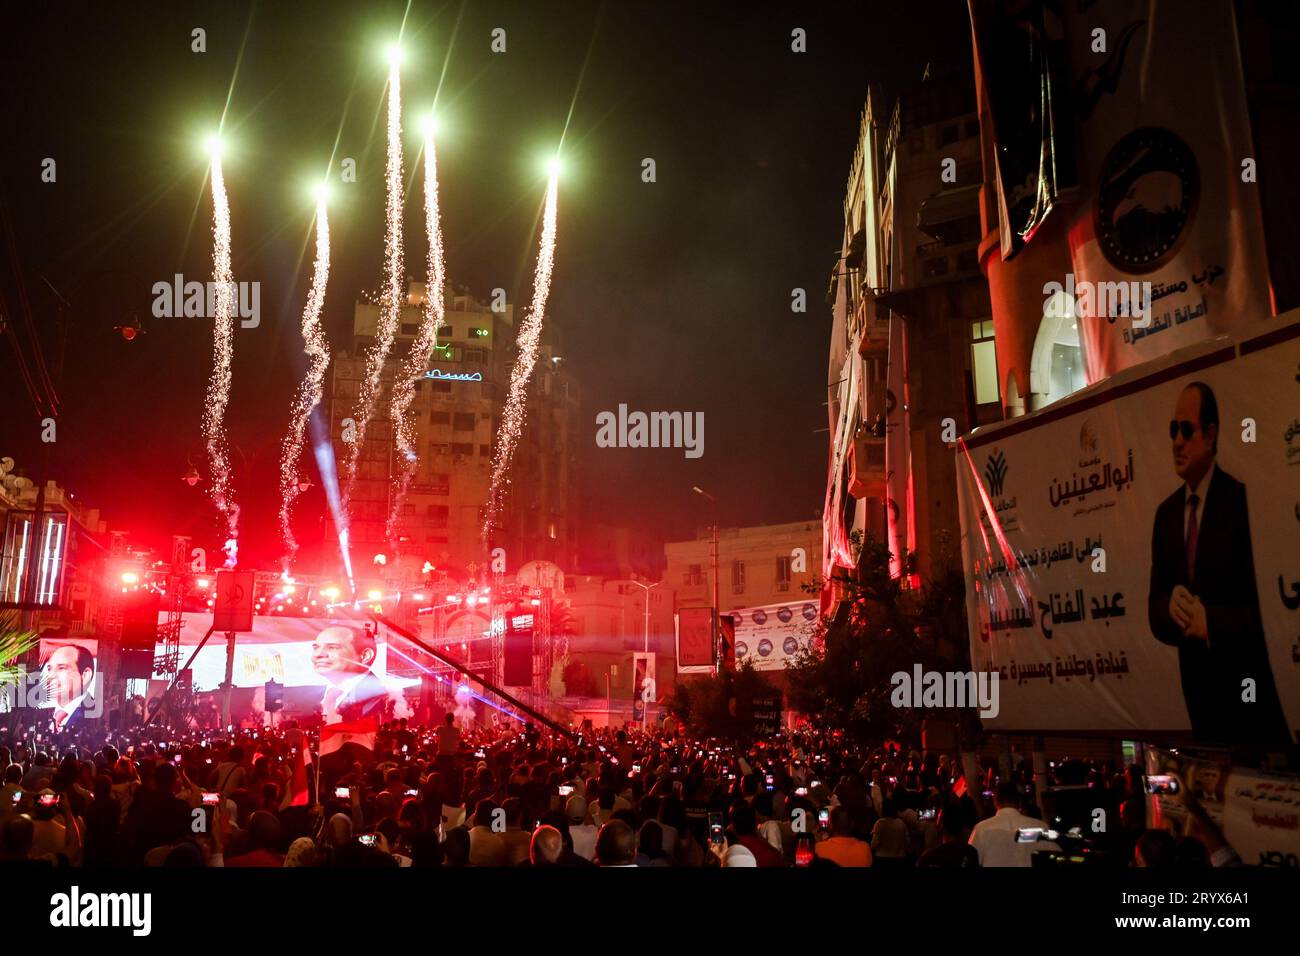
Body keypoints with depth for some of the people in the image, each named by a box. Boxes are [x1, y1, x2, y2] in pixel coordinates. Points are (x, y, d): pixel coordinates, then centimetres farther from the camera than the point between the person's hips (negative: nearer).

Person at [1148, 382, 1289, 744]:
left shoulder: (1242, 499, -13)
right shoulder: (1165, 513, 6)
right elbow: (1154, 608, 6)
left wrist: (1211, 621, -26)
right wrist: (1170, 607, -14)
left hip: (1245, 693, -5)